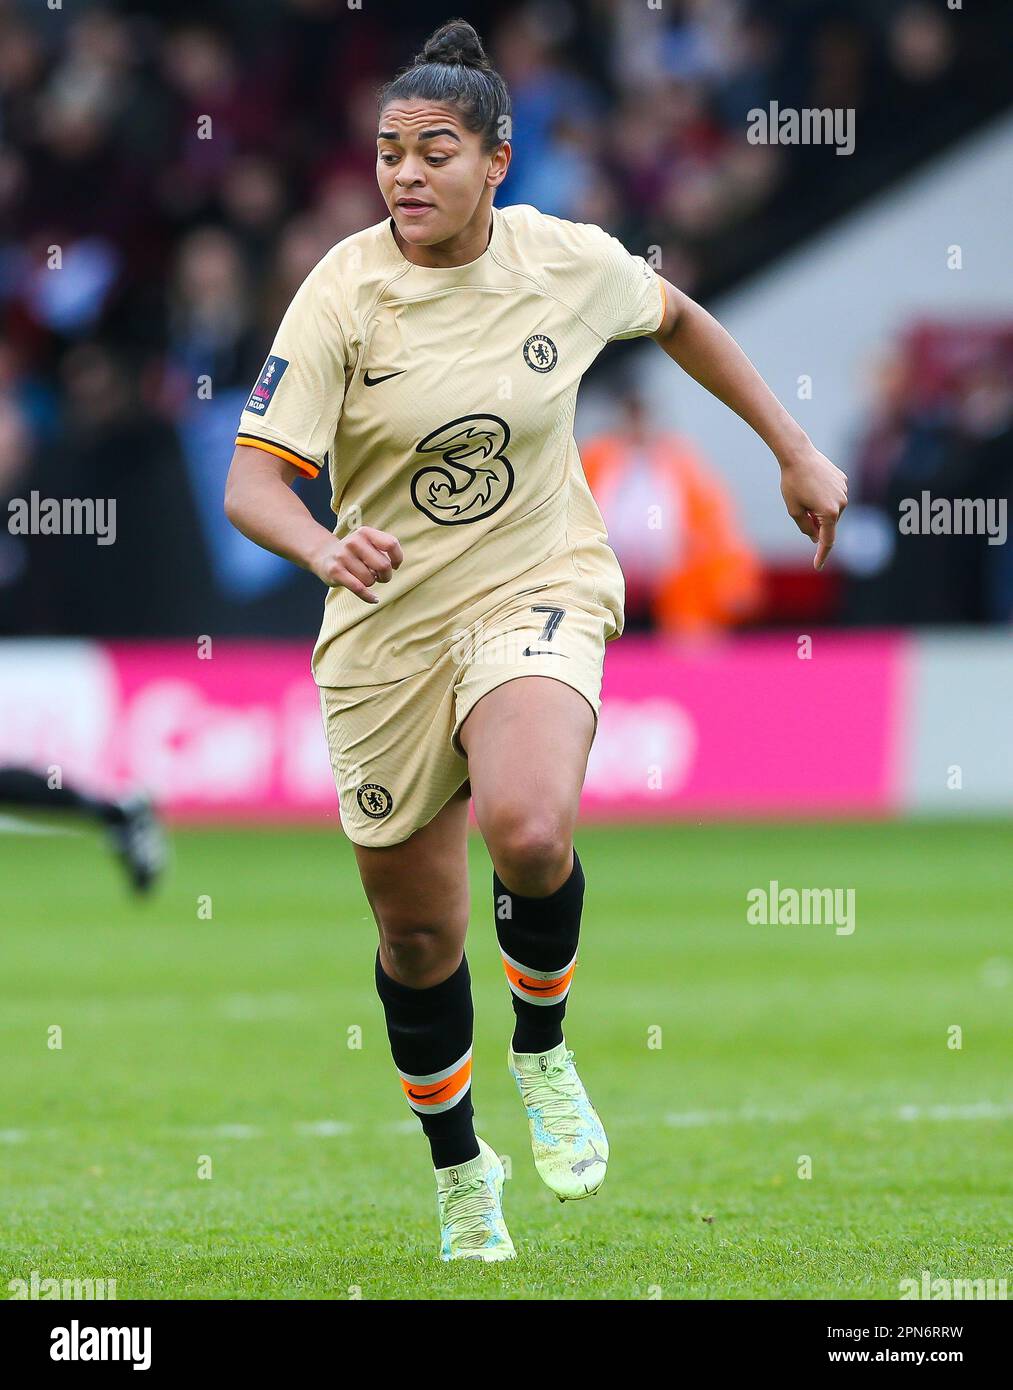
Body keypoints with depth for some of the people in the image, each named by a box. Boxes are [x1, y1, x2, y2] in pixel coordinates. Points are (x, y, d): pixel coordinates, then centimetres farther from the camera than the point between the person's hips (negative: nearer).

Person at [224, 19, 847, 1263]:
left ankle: (542, 1049, 0)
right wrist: (325, 550, -40)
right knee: (417, 937, 8)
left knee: (529, 832, -31)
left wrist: (794, 450, 19)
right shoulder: (344, 293, -13)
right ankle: (458, 1171, 35)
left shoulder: (572, 264, -6)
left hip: (539, 593, -1)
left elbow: (674, 317, 17)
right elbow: (251, 480, -18)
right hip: (386, 624, 1)